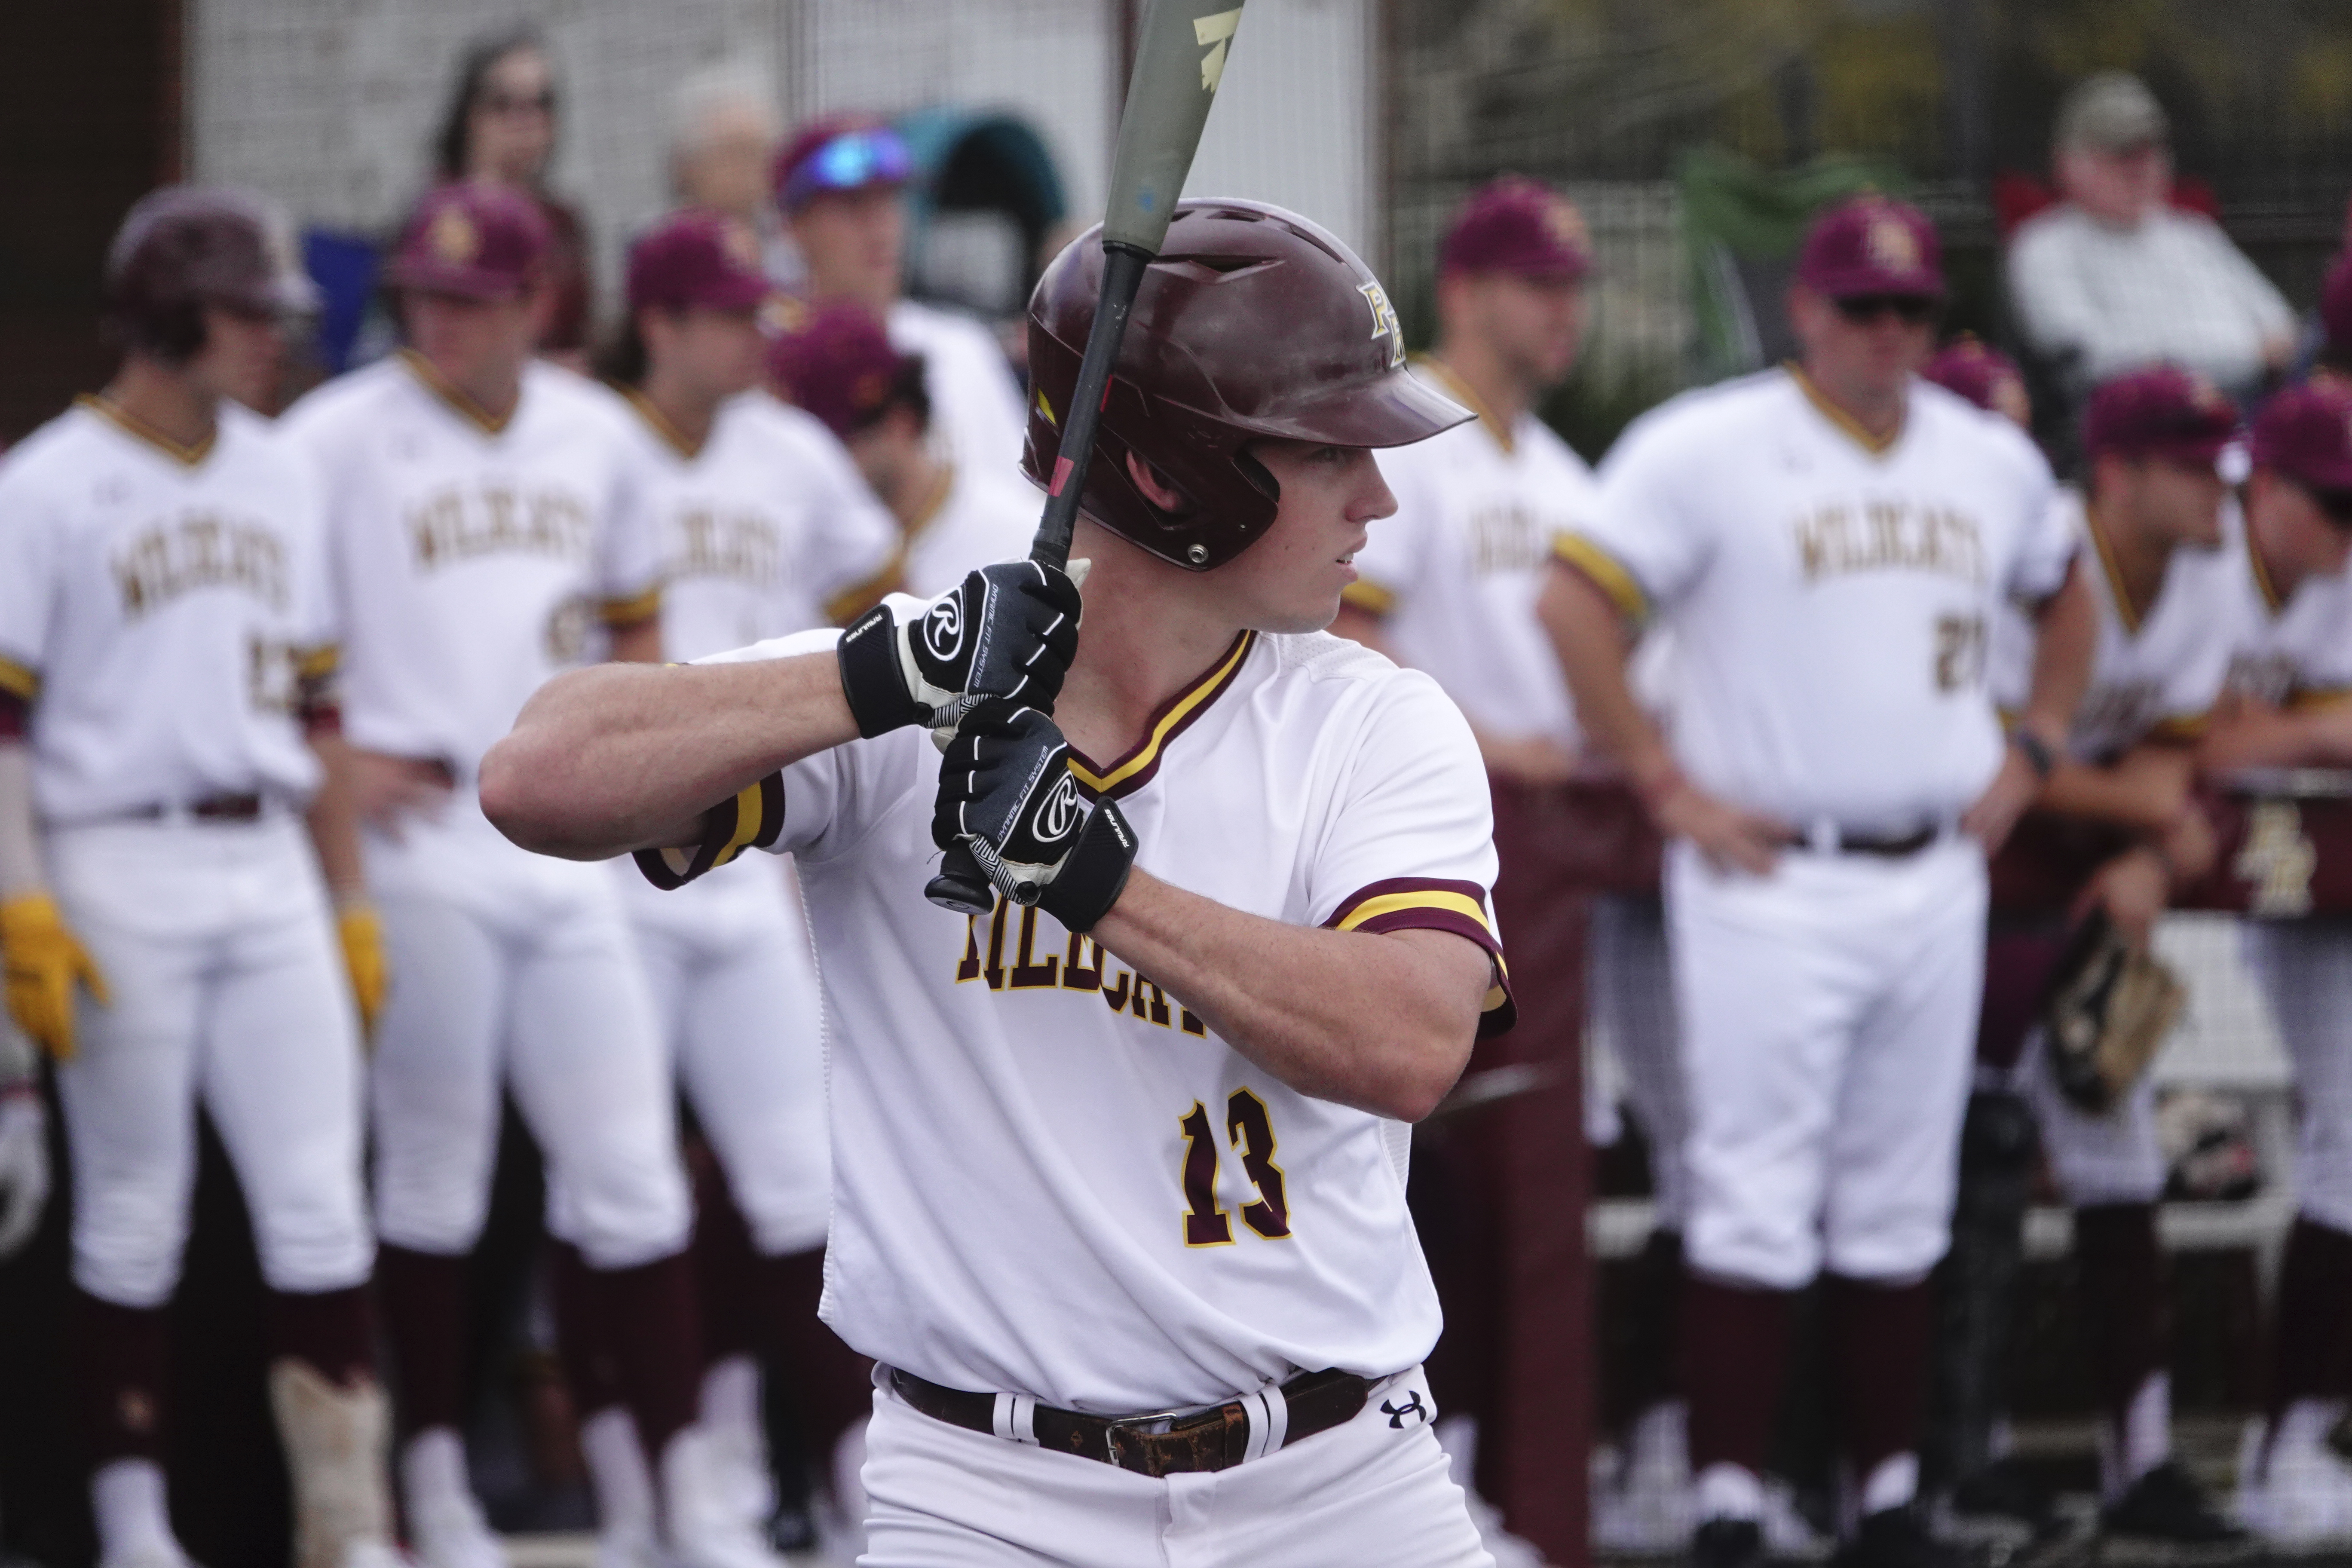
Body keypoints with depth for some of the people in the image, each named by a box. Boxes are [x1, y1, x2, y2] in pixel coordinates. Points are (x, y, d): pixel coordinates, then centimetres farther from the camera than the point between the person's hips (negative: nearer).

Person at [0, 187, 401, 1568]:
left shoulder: (283, 481, 14)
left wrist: (350, 903, 16)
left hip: (272, 871, 5)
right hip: (119, 871, -5)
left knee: (322, 1200, -1)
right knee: (136, 1211, 1)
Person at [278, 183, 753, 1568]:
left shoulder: (595, 435, 10)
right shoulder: (340, 438, -5)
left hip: (566, 843, 4)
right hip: (420, 839, -4)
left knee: (630, 1166, 1)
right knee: (436, 1166, 2)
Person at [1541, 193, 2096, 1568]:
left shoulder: (1994, 461, 12)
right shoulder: (1708, 450, -6)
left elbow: (2066, 599, 29)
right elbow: (1577, 602, -10)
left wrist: (2031, 754, 15)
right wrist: (1668, 787, -12)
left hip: (1938, 877, 5)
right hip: (1772, 878, -5)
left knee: (1900, 1213, 10)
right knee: (1756, 1208, -8)